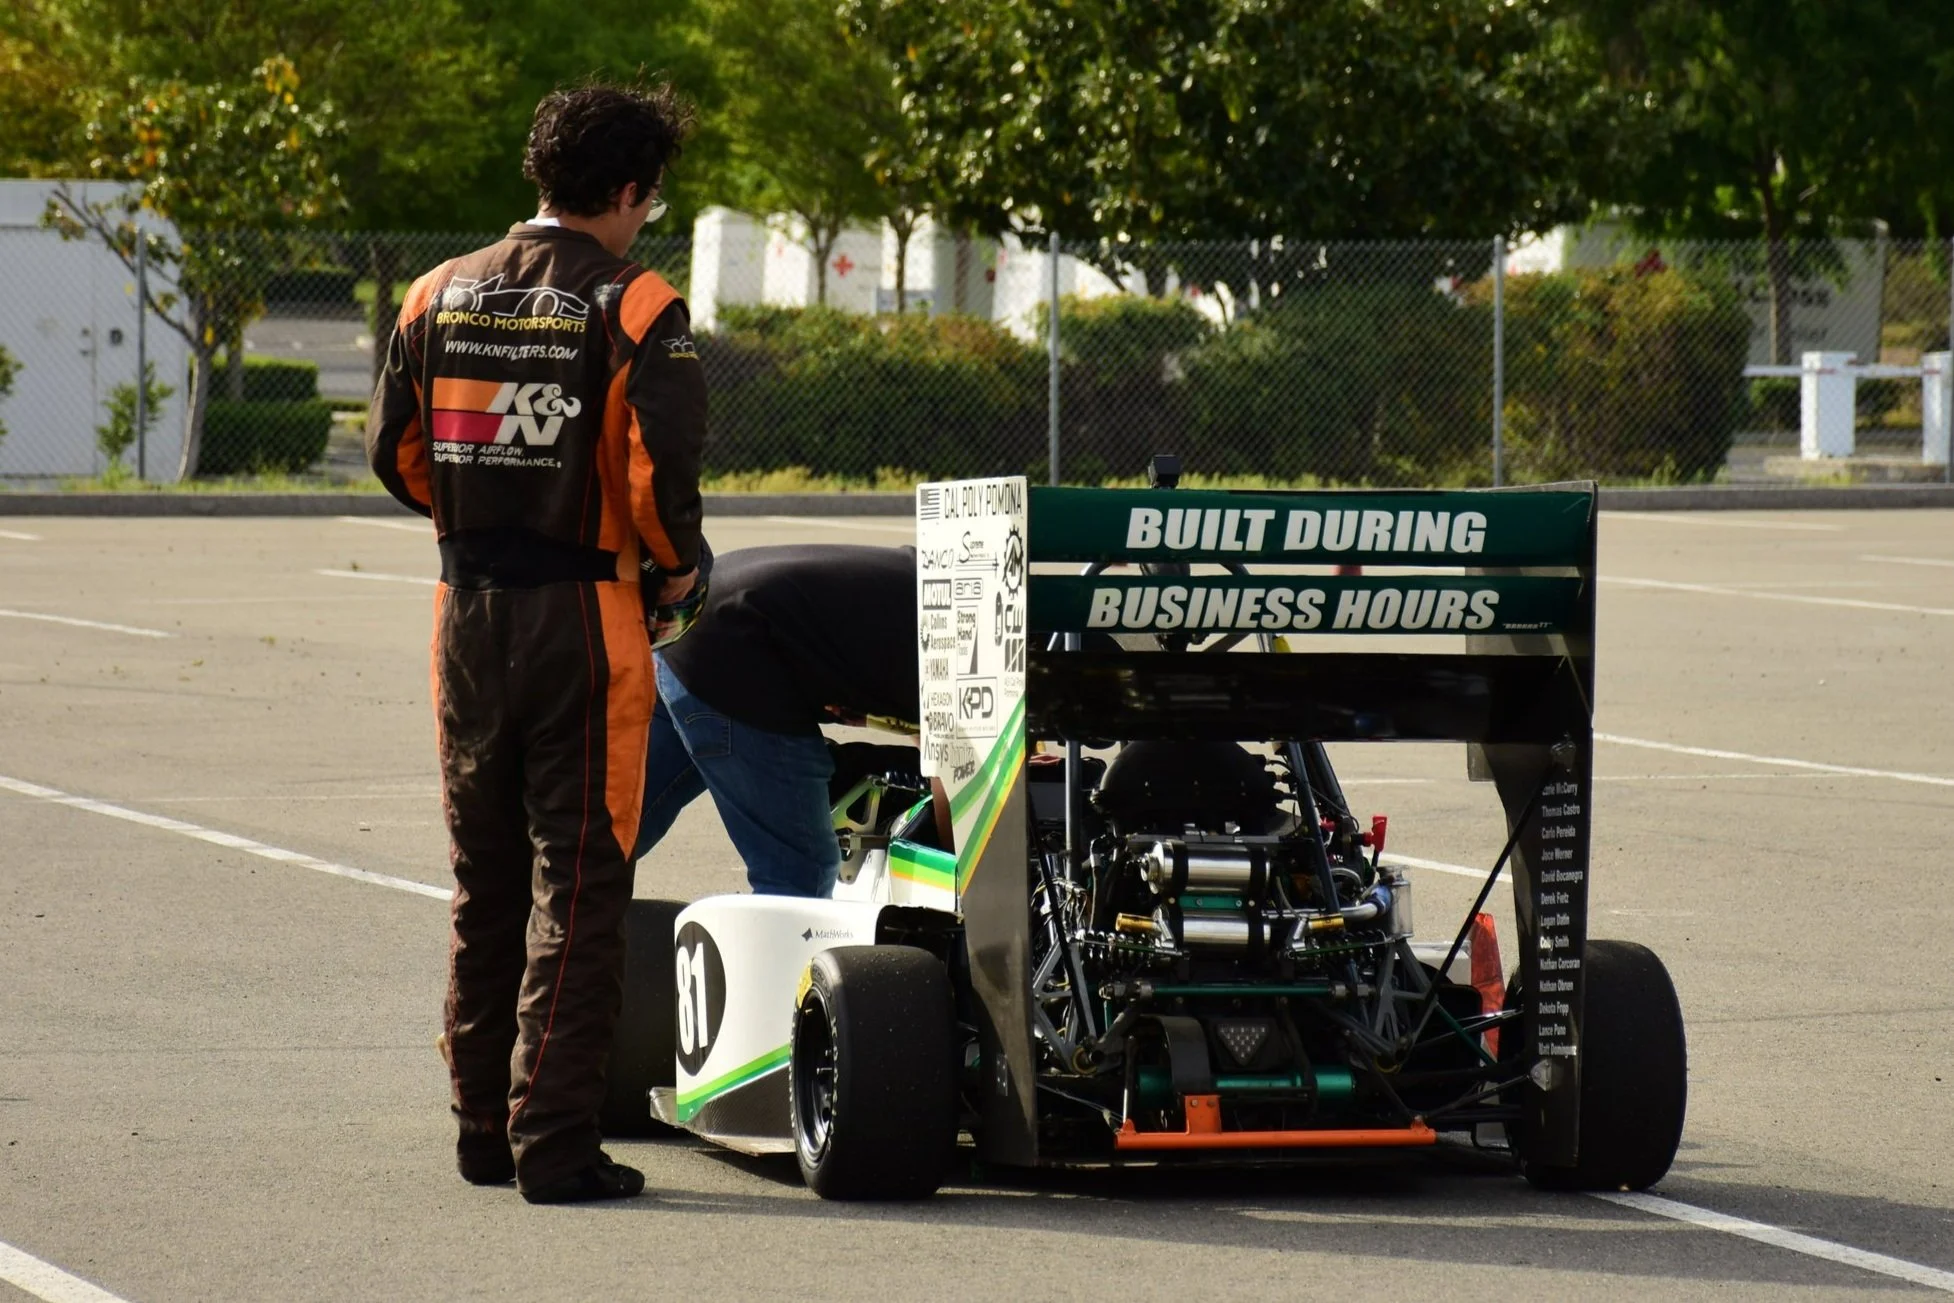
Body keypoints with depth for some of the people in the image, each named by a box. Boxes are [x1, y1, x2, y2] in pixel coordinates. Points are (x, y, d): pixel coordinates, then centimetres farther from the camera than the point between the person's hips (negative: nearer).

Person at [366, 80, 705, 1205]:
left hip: (466, 607, 5)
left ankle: (484, 1126, 21)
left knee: (485, 880, 16)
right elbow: (660, 467, -18)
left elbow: (398, 454, 8)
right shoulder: (633, 308, -10)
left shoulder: (440, 296, 6)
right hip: (583, 615, -5)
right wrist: (678, 563, 1)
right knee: (579, 882, -1)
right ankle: (553, 1142, -4)